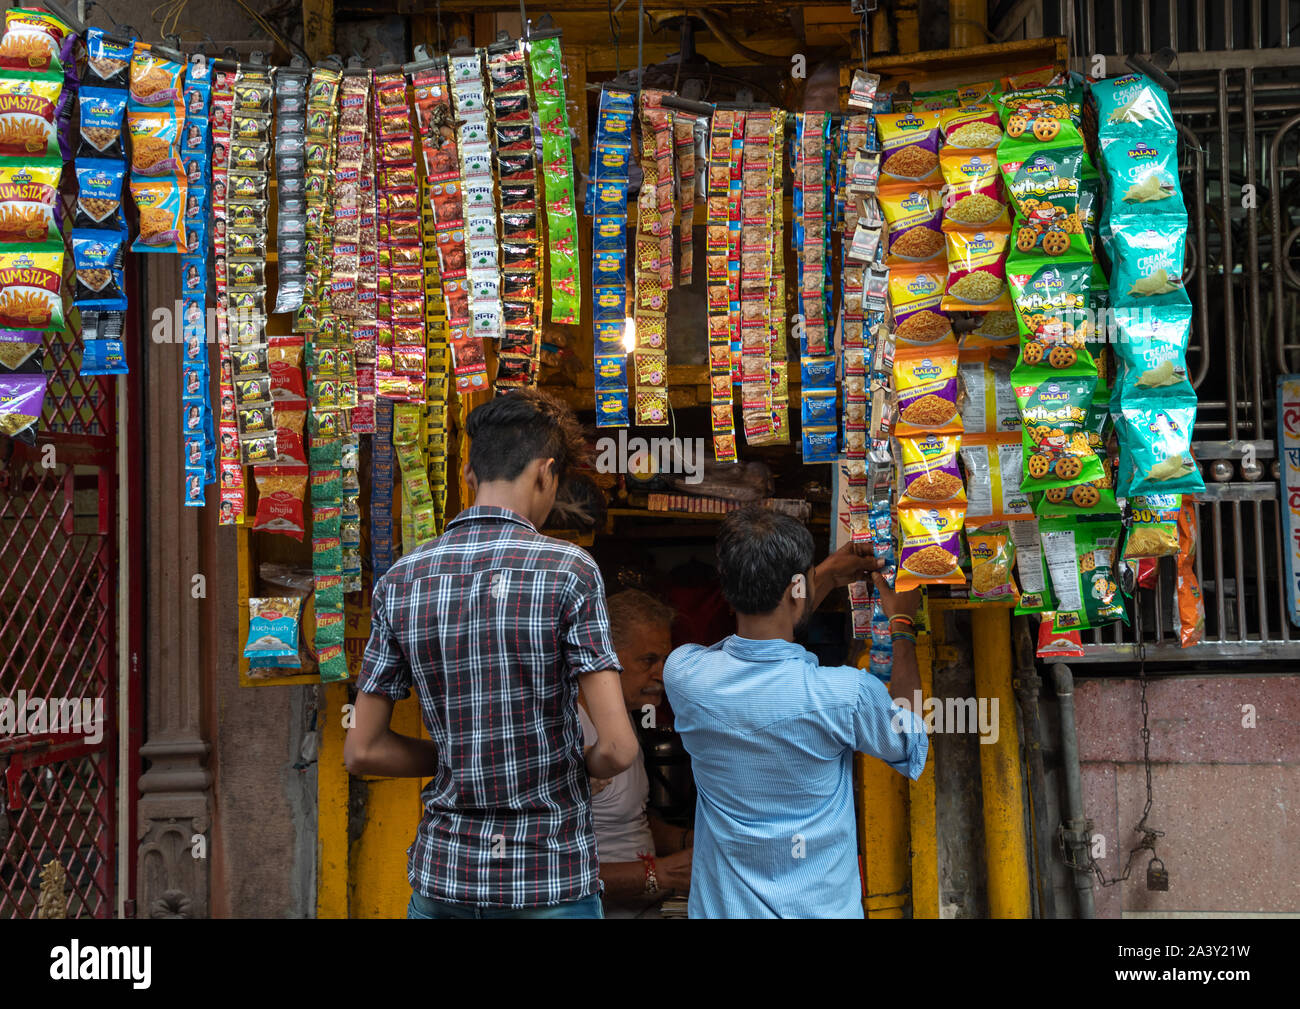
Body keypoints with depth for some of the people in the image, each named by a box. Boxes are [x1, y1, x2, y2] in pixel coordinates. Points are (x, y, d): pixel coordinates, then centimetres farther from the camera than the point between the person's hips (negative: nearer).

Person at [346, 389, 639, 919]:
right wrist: (583, 766, 5)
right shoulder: (569, 570, -12)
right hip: (552, 876, -3)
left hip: (441, 873, 3)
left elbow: (363, 751, 1)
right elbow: (618, 746, -17)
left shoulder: (400, 581, -1)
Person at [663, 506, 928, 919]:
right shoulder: (846, 694, -24)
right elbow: (912, 746, -1)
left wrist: (827, 578, 14)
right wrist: (902, 622, 6)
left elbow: (761, 636, 9)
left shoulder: (683, 675, -15)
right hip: (820, 907, -3)